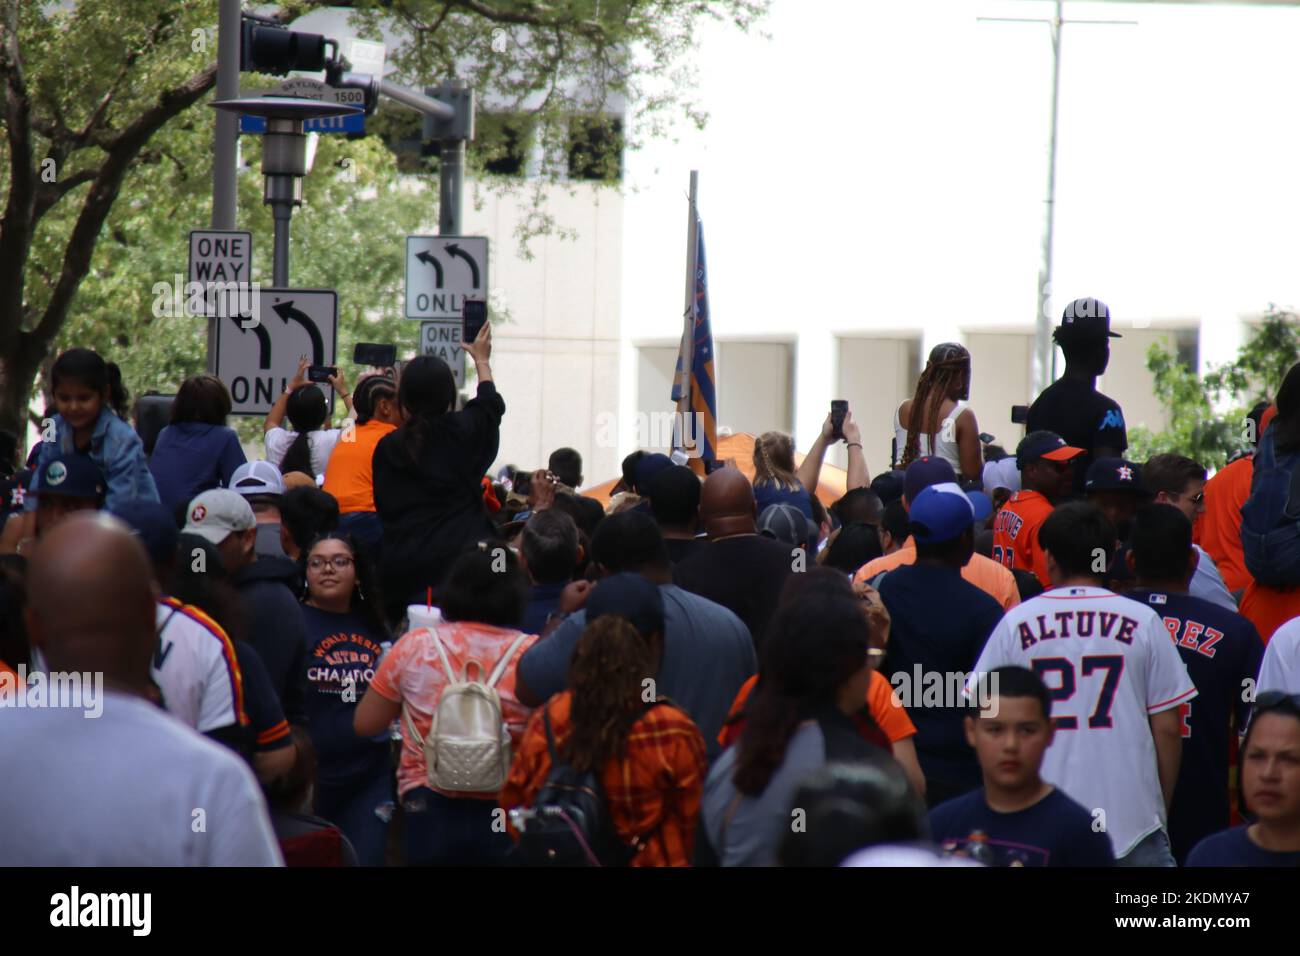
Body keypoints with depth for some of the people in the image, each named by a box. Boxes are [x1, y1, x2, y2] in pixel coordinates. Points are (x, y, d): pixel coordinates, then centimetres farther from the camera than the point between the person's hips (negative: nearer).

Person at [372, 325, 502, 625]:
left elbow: (384, 506, 11)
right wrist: (481, 360, 41)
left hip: (402, 565, 2)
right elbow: (491, 403, 23)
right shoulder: (463, 431, 0)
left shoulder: (388, 447, 3)